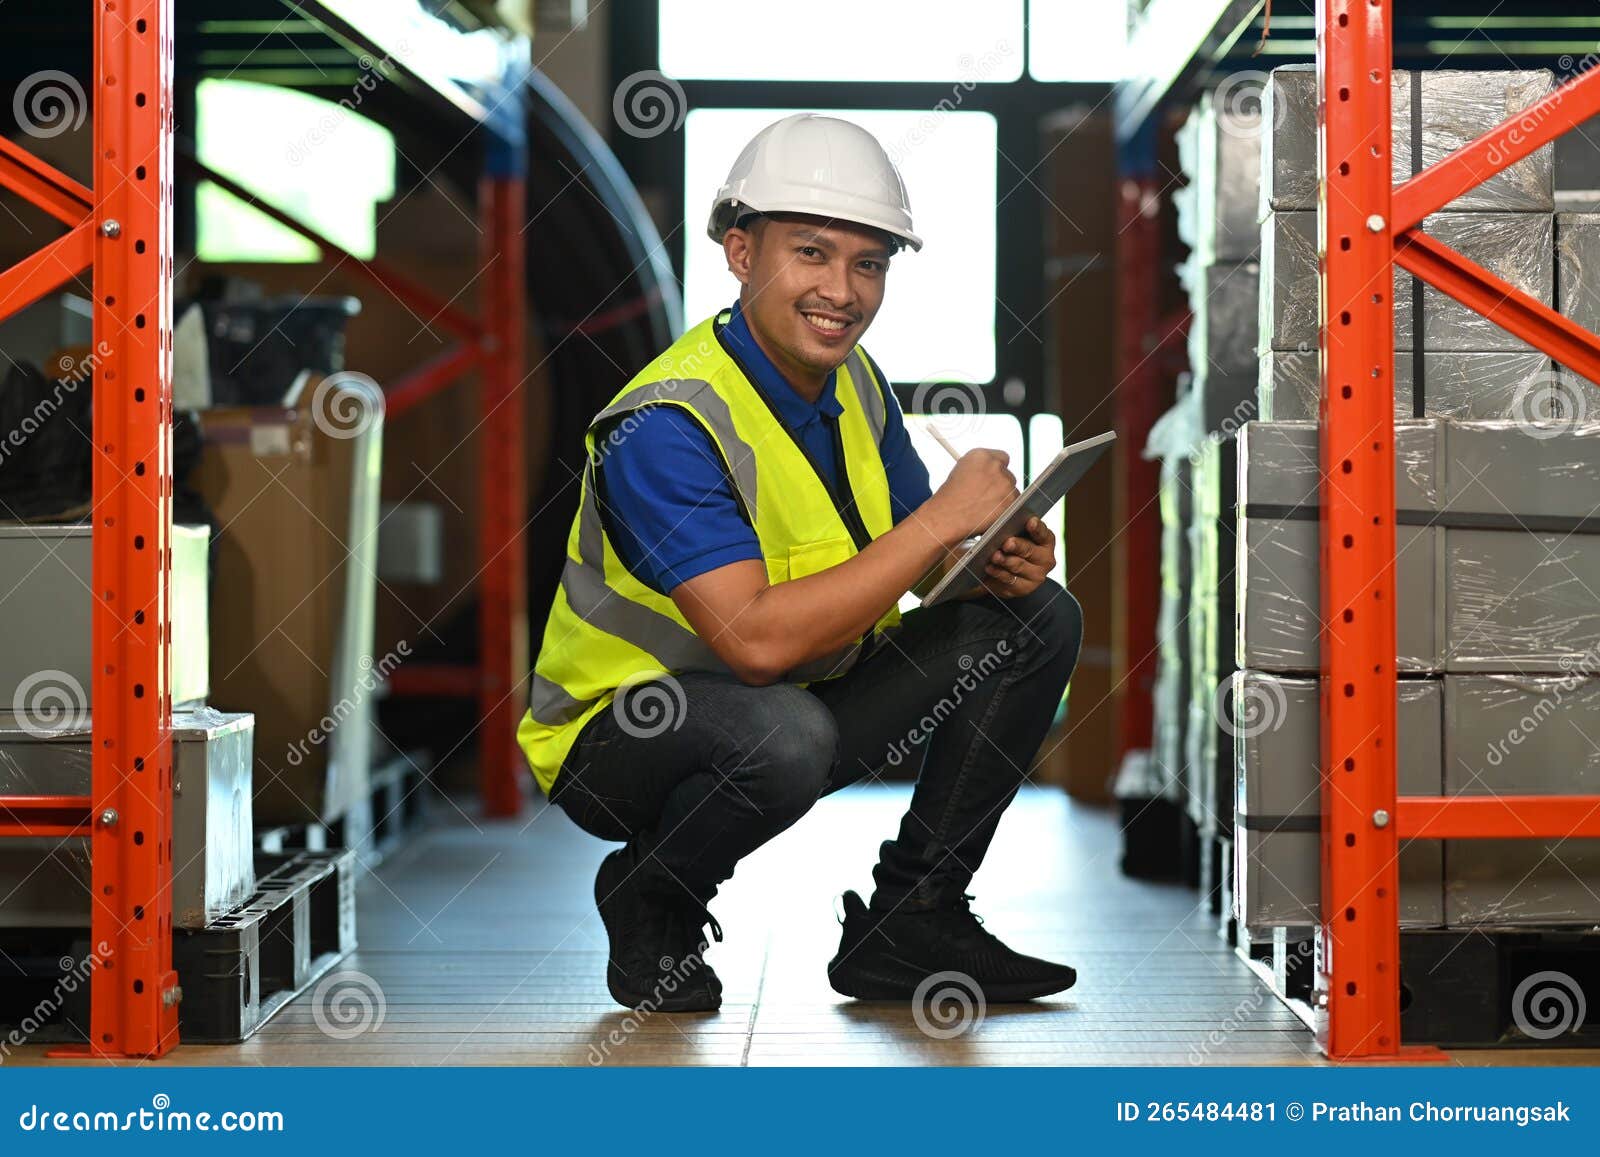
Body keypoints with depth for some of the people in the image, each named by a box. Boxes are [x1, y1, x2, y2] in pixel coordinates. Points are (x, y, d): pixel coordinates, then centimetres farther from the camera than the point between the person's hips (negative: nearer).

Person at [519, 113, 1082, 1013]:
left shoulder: (854, 383, 1)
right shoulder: (667, 426, -26)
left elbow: (917, 564, 8)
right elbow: (756, 640, -36)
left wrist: (1001, 561, -17)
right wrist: (945, 518, -31)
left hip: (796, 703, 8)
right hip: (621, 732, -8)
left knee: (1037, 618, -3)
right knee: (782, 734, -41)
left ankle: (909, 922, 3)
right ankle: (652, 904, -7)